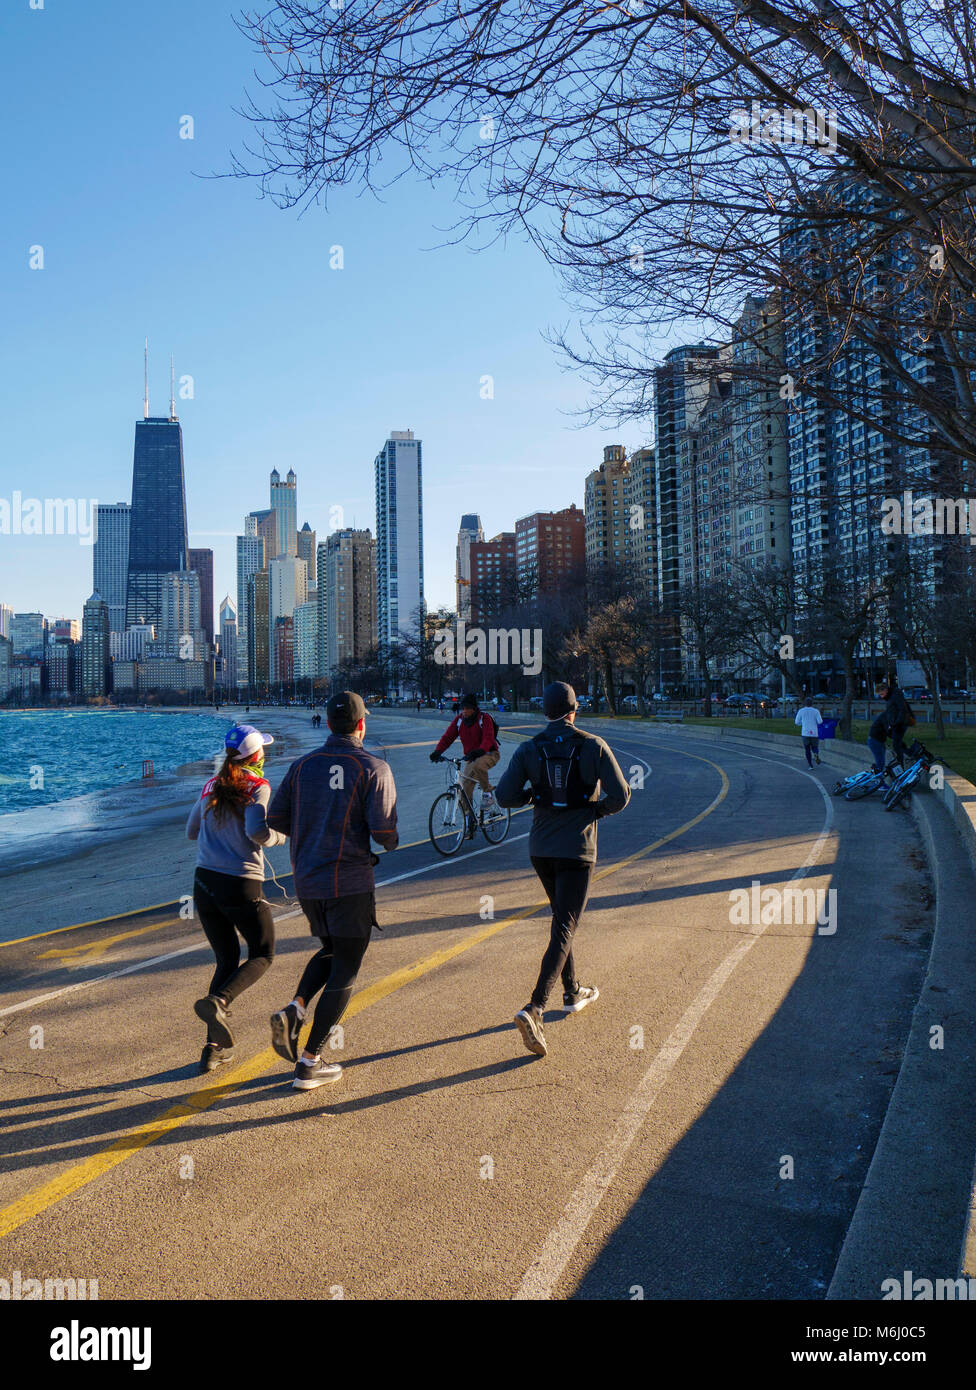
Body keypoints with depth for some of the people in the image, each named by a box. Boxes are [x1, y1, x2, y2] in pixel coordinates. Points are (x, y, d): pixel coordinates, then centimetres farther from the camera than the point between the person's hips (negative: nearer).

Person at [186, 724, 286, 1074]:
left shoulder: (211, 786, 10)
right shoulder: (257, 788, -9)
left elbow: (192, 831, 18)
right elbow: (258, 832, -24)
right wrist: (280, 835, -4)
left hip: (204, 883, 6)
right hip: (242, 887, -6)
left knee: (226, 961, 18)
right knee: (262, 955, 14)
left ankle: (215, 1047, 13)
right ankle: (217, 1001, -12)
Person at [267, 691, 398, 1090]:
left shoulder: (303, 765, 6)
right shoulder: (373, 767, -8)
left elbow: (276, 818, 7)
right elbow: (382, 827, -17)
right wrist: (391, 842, 7)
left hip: (307, 881, 6)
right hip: (350, 883, -5)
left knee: (330, 951, 27)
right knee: (344, 971, 7)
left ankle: (293, 1011, 4)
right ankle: (310, 1063, 9)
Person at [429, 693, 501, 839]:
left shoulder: (485, 719, -14)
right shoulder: (459, 720, 0)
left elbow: (488, 739, -27)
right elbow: (447, 737, -7)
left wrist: (479, 751, -47)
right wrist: (438, 752, -25)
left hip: (489, 754, -5)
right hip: (471, 757, 5)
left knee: (477, 765, -39)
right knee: (465, 790, -5)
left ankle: (487, 792, -16)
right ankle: (471, 822, 6)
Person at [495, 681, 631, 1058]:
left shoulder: (529, 750, -3)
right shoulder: (593, 746, -9)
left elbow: (504, 796, -8)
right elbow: (620, 795, -12)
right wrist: (598, 810, 7)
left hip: (540, 849, 4)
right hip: (577, 850, -4)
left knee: (563, 917, 25)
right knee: (563, 931, -5)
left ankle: (573, 992, 37)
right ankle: (533, 1009, -21)